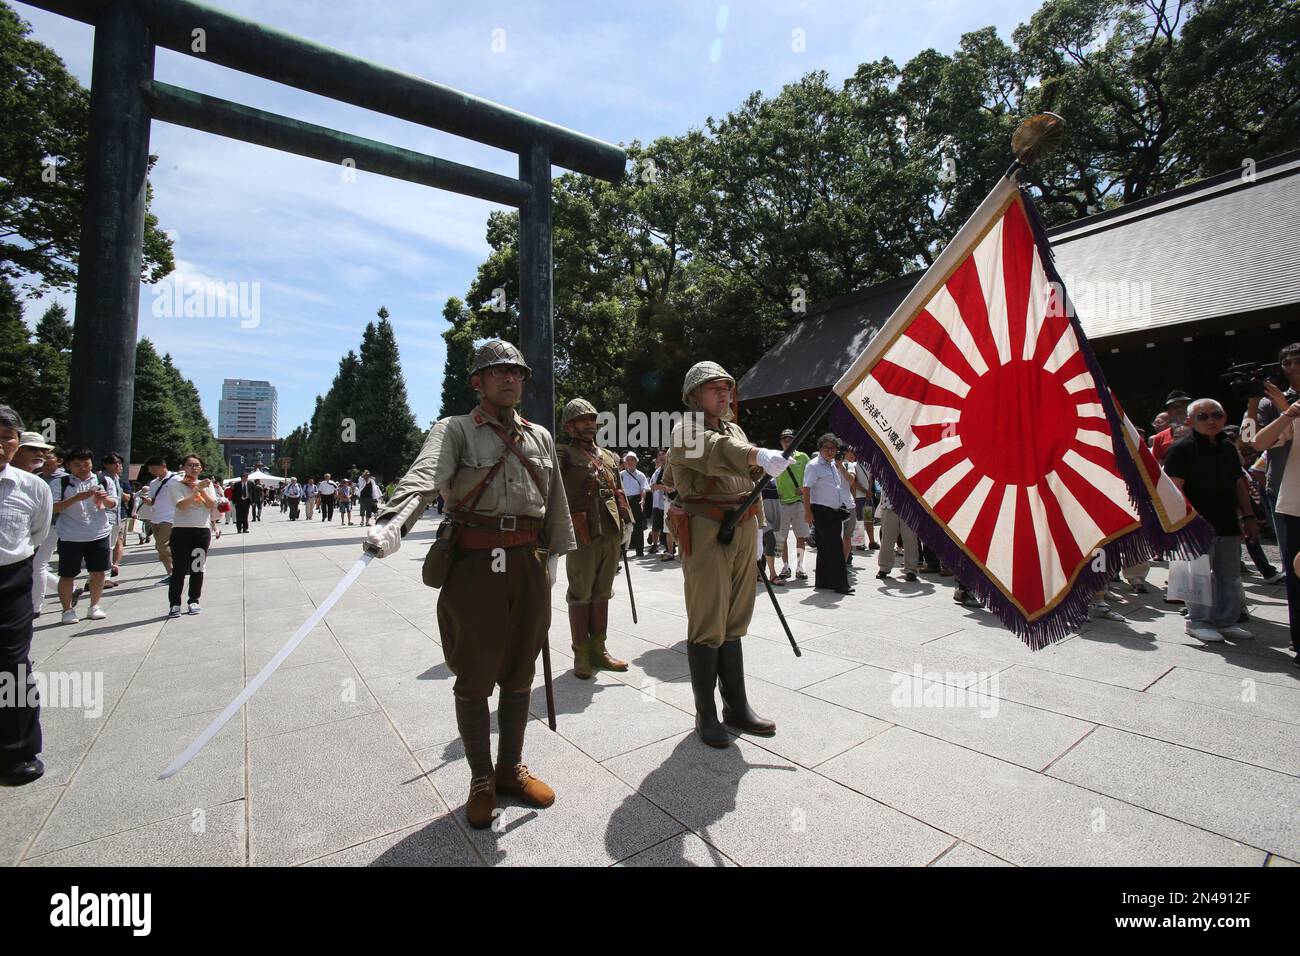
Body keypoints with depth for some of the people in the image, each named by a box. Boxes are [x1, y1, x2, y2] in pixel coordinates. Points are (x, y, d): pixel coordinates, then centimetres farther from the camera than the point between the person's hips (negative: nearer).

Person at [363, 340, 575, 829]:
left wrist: (552, 554, 16)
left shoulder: (540, 437, 13)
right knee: (474, 679, 7)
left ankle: (511, 768, 34)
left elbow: (556, 501, 18)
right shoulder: (453, 431, -1)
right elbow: (424, 475, -22)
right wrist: (392, 519, -40)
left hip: (529, 565, 4)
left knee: (519, 674, 14)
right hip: (474, 567, -4)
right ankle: (481, 780, 28)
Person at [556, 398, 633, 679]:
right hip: (582, 536, -6)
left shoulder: (609, 456, 19)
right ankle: (581, 656, 14)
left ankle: (598, 650, 23)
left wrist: (626, 523, 14)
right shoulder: (564, 454, 0)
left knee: (602, 593, 12)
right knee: (580, 595, 3)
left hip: (611, 534, 6)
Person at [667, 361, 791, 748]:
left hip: (742, 532, 7)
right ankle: (705, 715, 12)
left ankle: (737, 706, 24)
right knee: (707, 626, -2)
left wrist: (755, 528, 19)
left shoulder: (734, 429, 20)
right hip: (706, 534, -7)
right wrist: (759, 456, -47)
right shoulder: (687, 430, -6)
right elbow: (716, 452, -30)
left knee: (733, 624, 13)